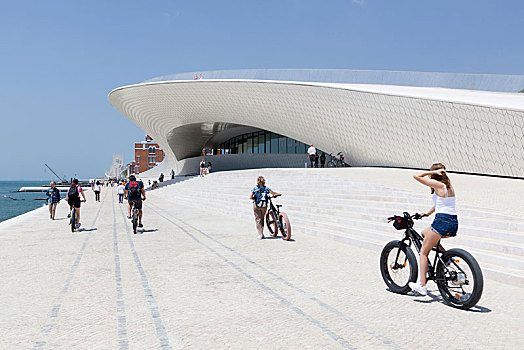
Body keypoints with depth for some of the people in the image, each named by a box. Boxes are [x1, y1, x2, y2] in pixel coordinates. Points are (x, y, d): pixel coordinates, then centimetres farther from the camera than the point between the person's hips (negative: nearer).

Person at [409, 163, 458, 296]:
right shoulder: (449, 185, 17)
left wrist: (434, 171, -3)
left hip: (442, 221, -8)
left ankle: (422, 285, -3)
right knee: (424, 233, 29)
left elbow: (416, 176, -5)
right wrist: (428, 213, 37)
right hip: (454, 223, 8)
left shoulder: (437, 184, -7)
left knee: (423, 251, 2)